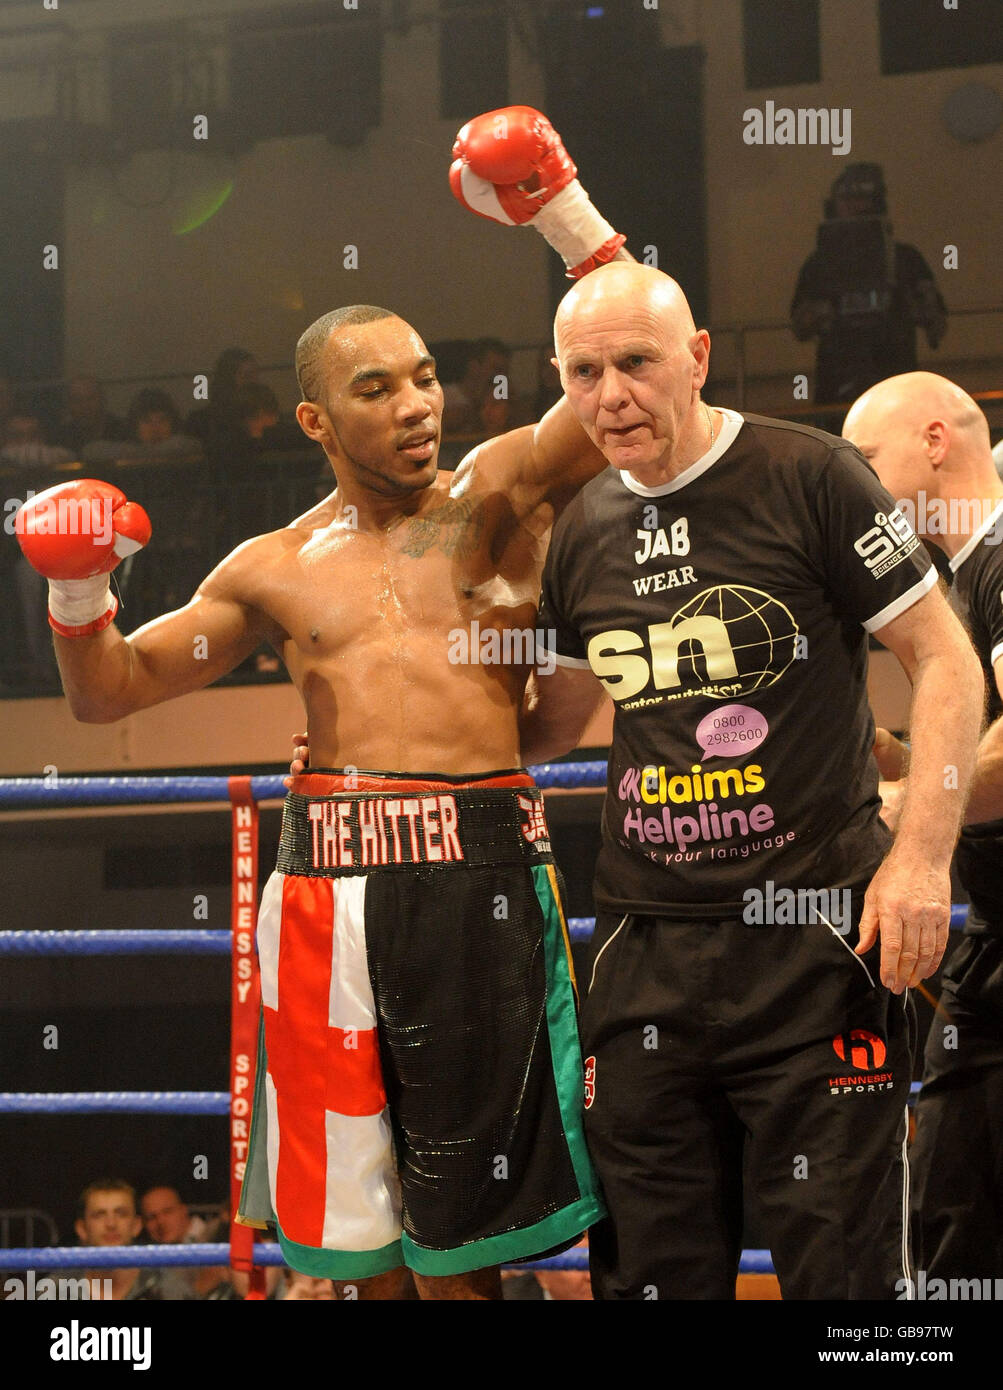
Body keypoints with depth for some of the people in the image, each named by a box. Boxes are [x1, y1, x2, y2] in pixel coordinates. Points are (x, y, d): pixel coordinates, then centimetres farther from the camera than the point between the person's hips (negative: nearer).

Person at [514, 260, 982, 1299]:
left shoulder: (807, 477, -6)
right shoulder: (581, 532, 12)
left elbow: (943, 659, -4)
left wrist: (921, 854, -13)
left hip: (814, 938, -5)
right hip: (645, 948, 5)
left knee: (839, 1267, -3)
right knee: (651, 1270, 9)